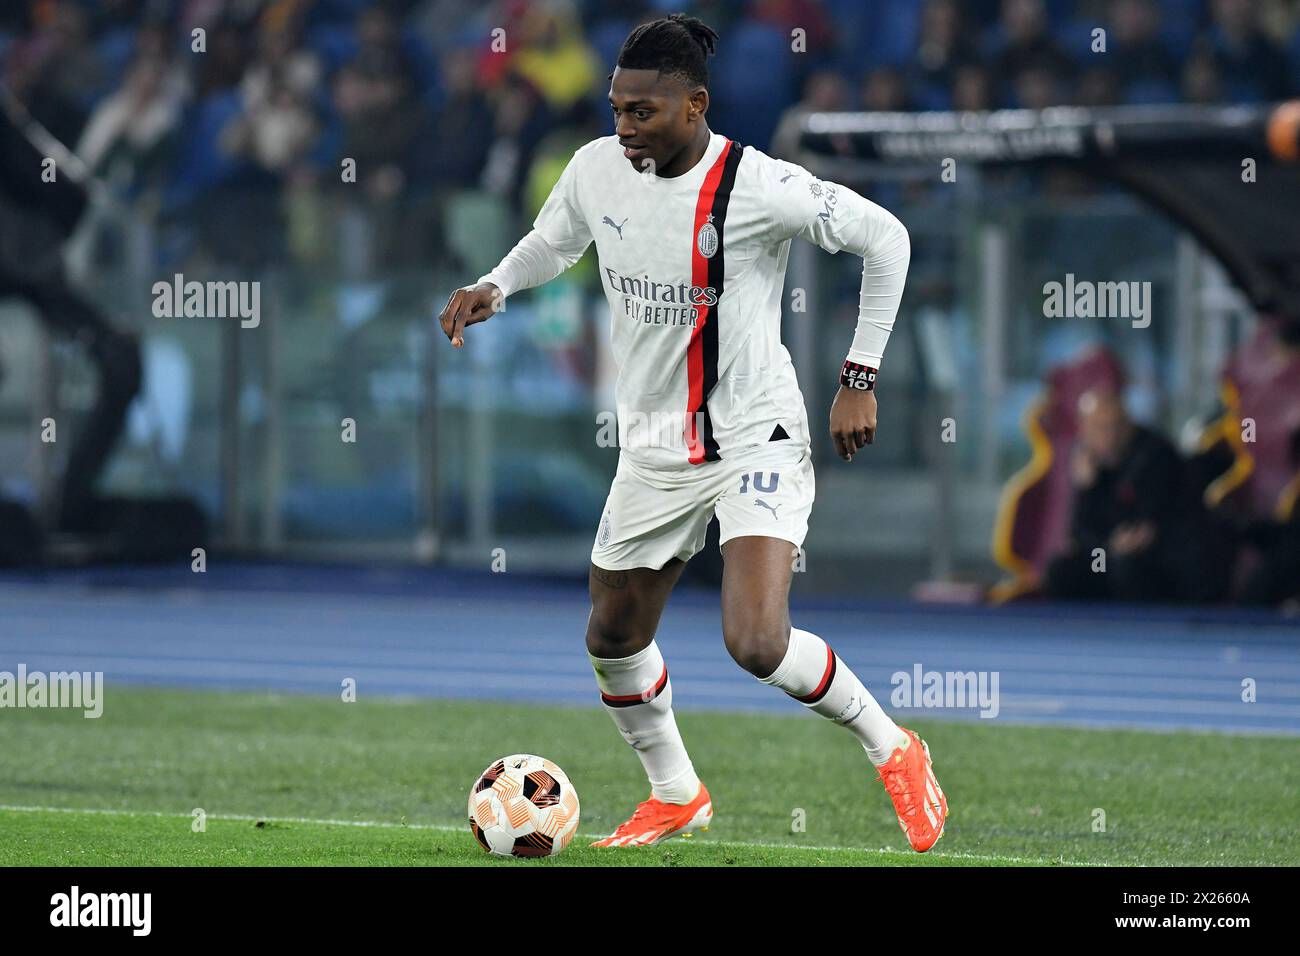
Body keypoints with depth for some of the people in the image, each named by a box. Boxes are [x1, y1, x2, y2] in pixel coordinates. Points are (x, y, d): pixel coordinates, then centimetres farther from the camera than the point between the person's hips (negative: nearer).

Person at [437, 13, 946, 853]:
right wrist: (495, 287, -3)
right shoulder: (598, 169, -4)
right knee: (614, 637, 13)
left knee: (758, 644, -22)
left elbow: (884, 239, -9)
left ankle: (892, 749, 3)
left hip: (755, 436, -6)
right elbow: (552, 245, 18)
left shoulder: (759, 187, -21)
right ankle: (676, 795, 38)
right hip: (655, 445, 6)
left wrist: (861, 379, -9)